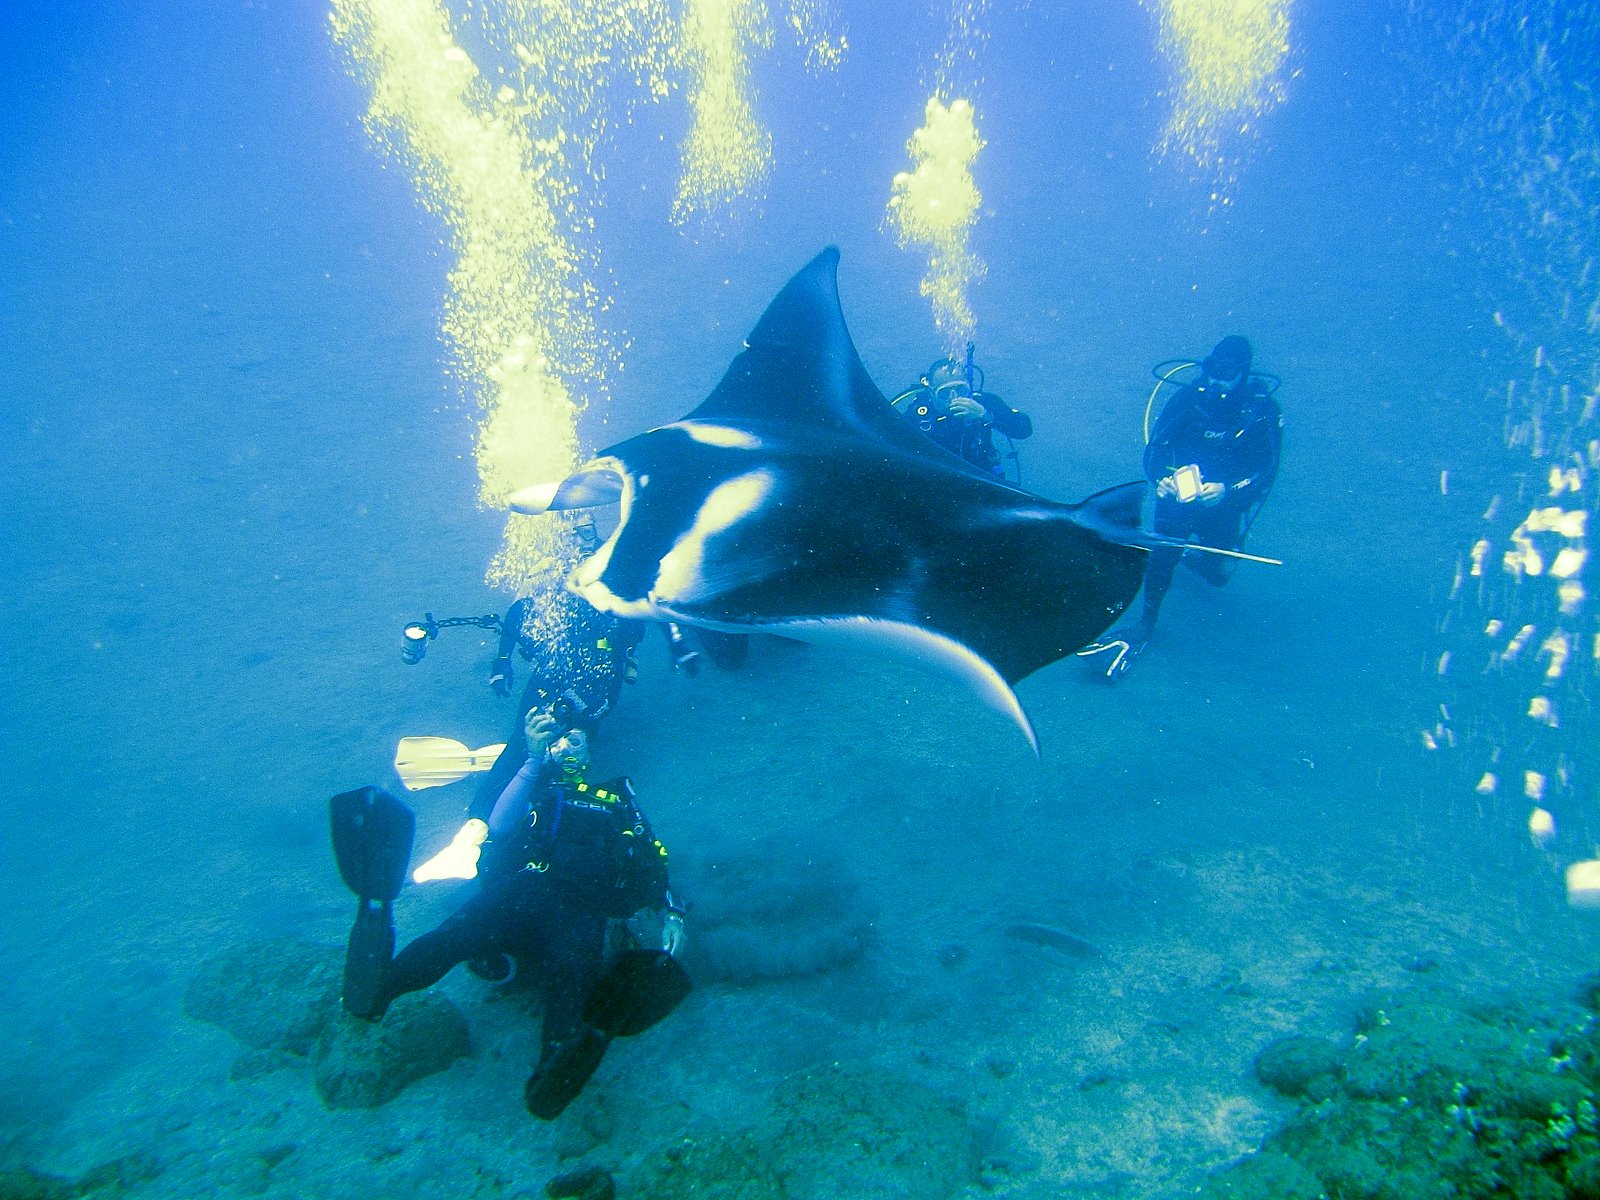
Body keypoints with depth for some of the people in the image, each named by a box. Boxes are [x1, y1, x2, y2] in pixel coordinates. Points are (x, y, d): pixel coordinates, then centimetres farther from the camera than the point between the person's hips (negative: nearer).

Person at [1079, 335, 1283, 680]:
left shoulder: (1263, 410, -7)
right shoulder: (1189, 397, -5)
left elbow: (1267, 470, -13)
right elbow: (1154, 448, -7)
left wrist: (1227, 491, -32)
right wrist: (1161, 480, -29)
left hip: (1229, 498, 1)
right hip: (1181, 490, -1)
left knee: (1216, 573, -6)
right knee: (1166, 539, -30)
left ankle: (1186, 551, 31)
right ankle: (1146, 624, -26)